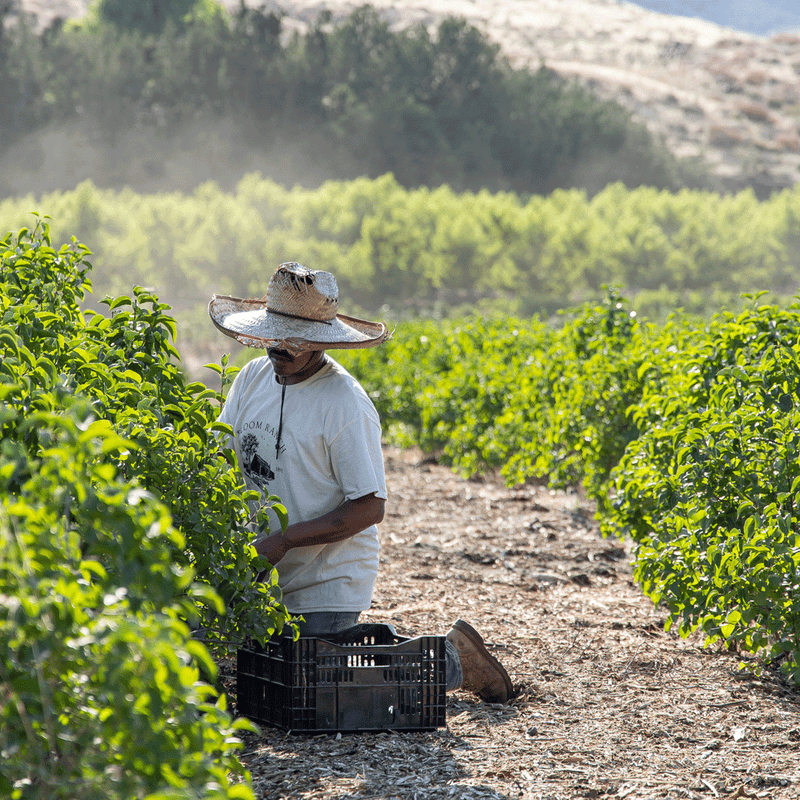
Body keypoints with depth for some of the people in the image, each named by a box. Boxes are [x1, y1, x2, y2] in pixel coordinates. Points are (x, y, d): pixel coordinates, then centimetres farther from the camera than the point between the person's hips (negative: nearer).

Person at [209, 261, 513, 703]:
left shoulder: (345, 404, -19)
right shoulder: (252, 377, 1)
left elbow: (369, 508, -19)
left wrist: (282, 541, -24)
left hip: (328, 583, -7)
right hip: (264, 577, 7)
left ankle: (452, 662, 11)